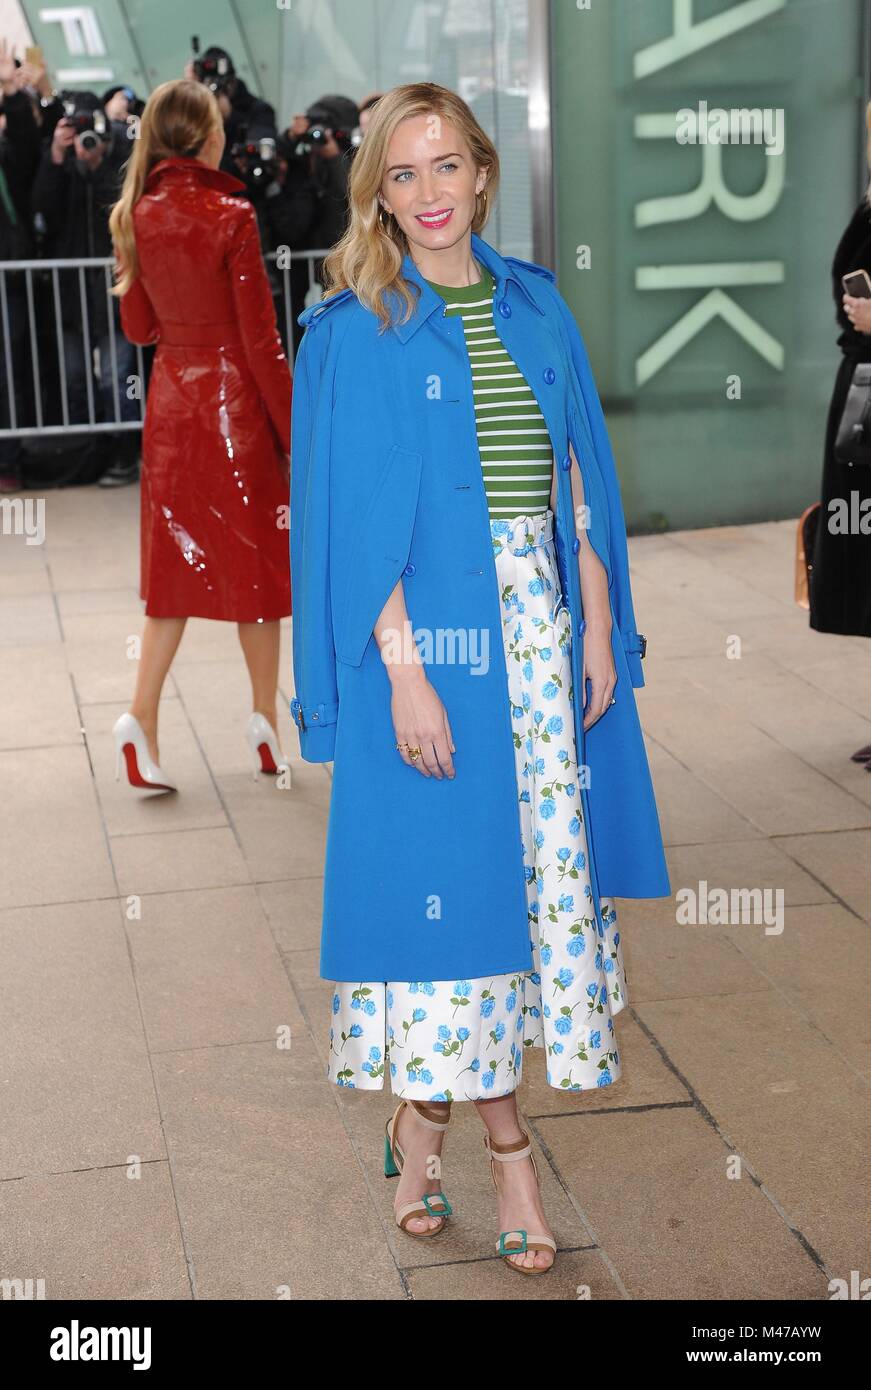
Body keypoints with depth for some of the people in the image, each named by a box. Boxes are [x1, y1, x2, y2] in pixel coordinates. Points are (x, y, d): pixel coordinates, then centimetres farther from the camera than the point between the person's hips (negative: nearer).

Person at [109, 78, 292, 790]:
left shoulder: (138, 216, 2)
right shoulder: (230, 216, -15)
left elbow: (138, 326, 10)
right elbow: (261, 341, -14)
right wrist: (294, 432, -7)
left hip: (171, 398, 5)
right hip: (236, 400, -5)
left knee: (178, 557, 12)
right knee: (257, 557, 9)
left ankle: (142, 718, 0)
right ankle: (265, 720, 18)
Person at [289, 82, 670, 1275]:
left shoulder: (535, 307, 9)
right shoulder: (353, 330, -5)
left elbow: (577, 480, 11)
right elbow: (357, 517, -10)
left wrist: (598, 628, 4)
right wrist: (404, 672, -16)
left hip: (541, 626, 5)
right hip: (429, 632, -5)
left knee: (542, 860, 7)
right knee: (451, 870, 1)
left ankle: (430, 1115, 22)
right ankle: (502, 1138, 17)